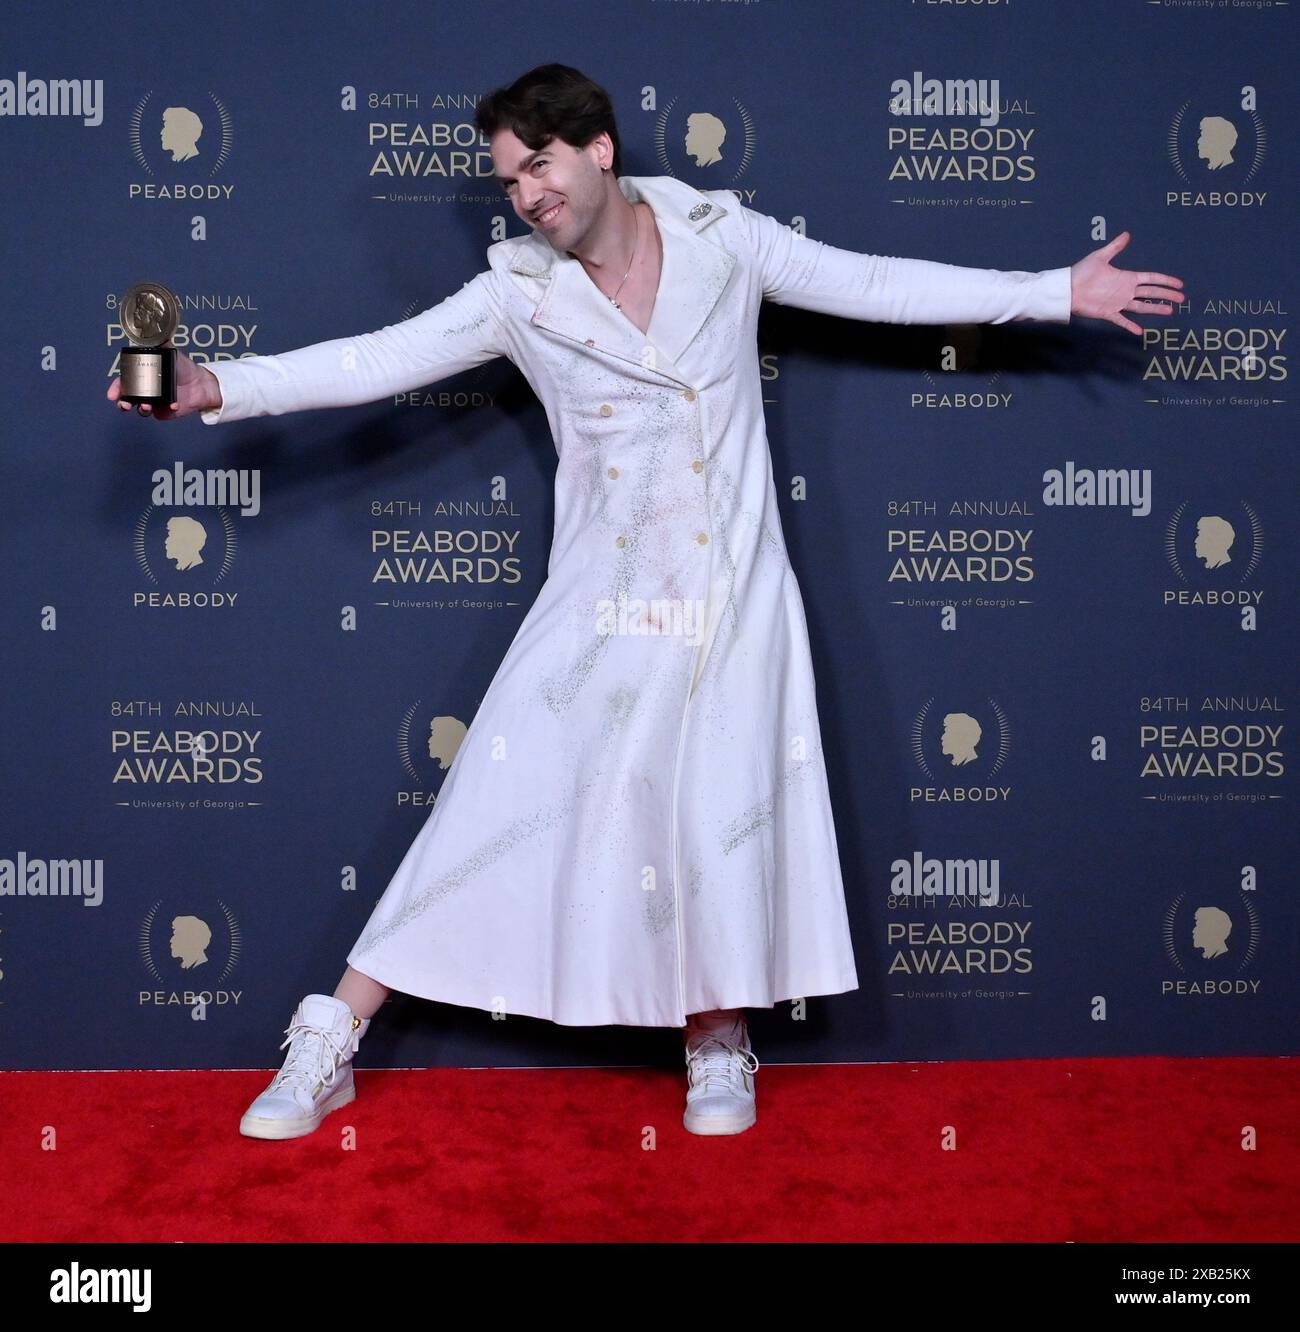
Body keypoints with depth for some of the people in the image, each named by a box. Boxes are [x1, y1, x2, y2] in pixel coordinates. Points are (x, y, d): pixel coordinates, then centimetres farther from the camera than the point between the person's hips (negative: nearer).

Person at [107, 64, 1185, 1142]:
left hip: (732, 604, 1)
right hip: (598, 609, 0)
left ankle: (718, 1039, 28)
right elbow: (378, 359, -8)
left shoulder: (721, 238, -1)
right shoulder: (518, 294, -2)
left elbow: (878, 285, 5)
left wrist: (1057, 292, 7)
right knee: (495, 810, -2)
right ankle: (329, 1045, 8)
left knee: (723, 820, 2)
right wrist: (219, 387, -20)